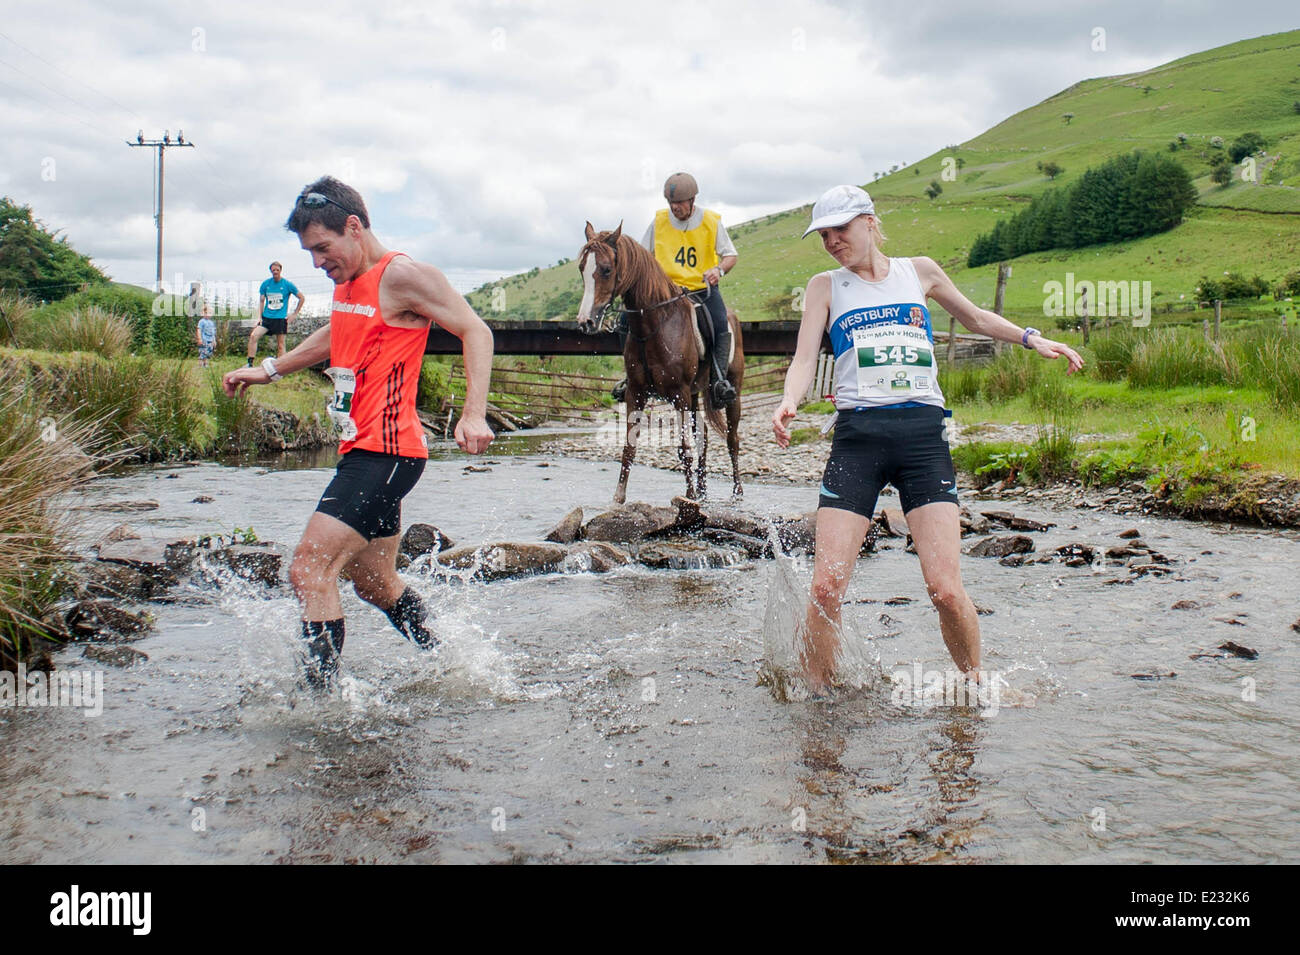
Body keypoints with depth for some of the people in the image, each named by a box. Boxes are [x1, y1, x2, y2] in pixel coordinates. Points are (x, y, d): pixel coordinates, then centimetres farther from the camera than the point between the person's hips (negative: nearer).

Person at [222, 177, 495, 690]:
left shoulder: (402, 275, -12)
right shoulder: (348, 281, 15)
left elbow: (475, 331, -15)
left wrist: (474, 414, -27)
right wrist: (269, 370, 32)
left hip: (386, 452, -10)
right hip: (362, 451, 10)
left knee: (309, 569, -17)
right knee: (375, 584, 17)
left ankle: (320, 692, -14)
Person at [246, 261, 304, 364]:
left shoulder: (287, 284, -1)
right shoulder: (265, 283, 5)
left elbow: (302, 298, 6)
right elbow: (261, 301, 12)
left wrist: (294, 314, 3)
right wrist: (259, 317, 3)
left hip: (281, 318, -2)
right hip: (266, 317, 2)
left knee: (280, 345, 0)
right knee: (253, 336, -17)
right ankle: (250, 364, -13)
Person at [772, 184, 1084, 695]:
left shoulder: (919, 271, 16)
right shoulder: (826, 286, 13)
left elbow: (975, 317, 32)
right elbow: (805, 358, 3)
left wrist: (1032, 338, 17)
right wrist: (789, 403, -18)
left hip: (923, 432, 0)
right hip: (857, 436, 0)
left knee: (945, 587, -11)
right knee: (826, 586, -12)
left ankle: (977, 685, 13)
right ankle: (815, 698, 8)